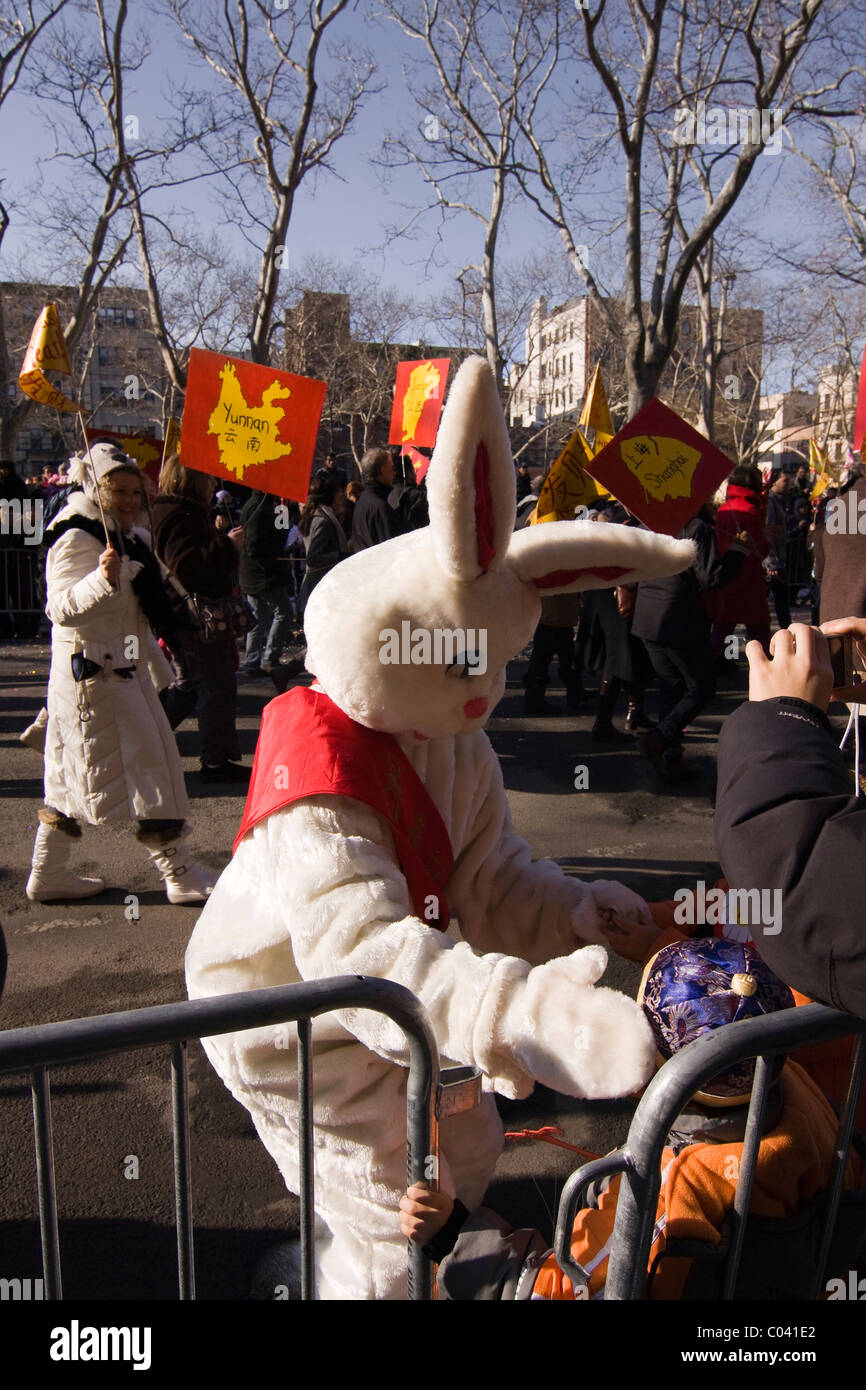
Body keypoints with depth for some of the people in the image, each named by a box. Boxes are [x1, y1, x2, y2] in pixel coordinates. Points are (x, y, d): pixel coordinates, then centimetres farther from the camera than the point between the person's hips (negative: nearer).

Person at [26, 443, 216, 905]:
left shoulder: (131, 538, 15)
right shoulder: (76, 541, -15)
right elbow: (61, 607, -27)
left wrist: (158, 665, 31)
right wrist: (102, 579, -41)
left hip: (125, 667, 10)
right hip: (92, 671, -10)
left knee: (75, 774, 14)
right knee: (146, 761, -8)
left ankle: (48, 874, 23)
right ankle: (179, 875, 0)